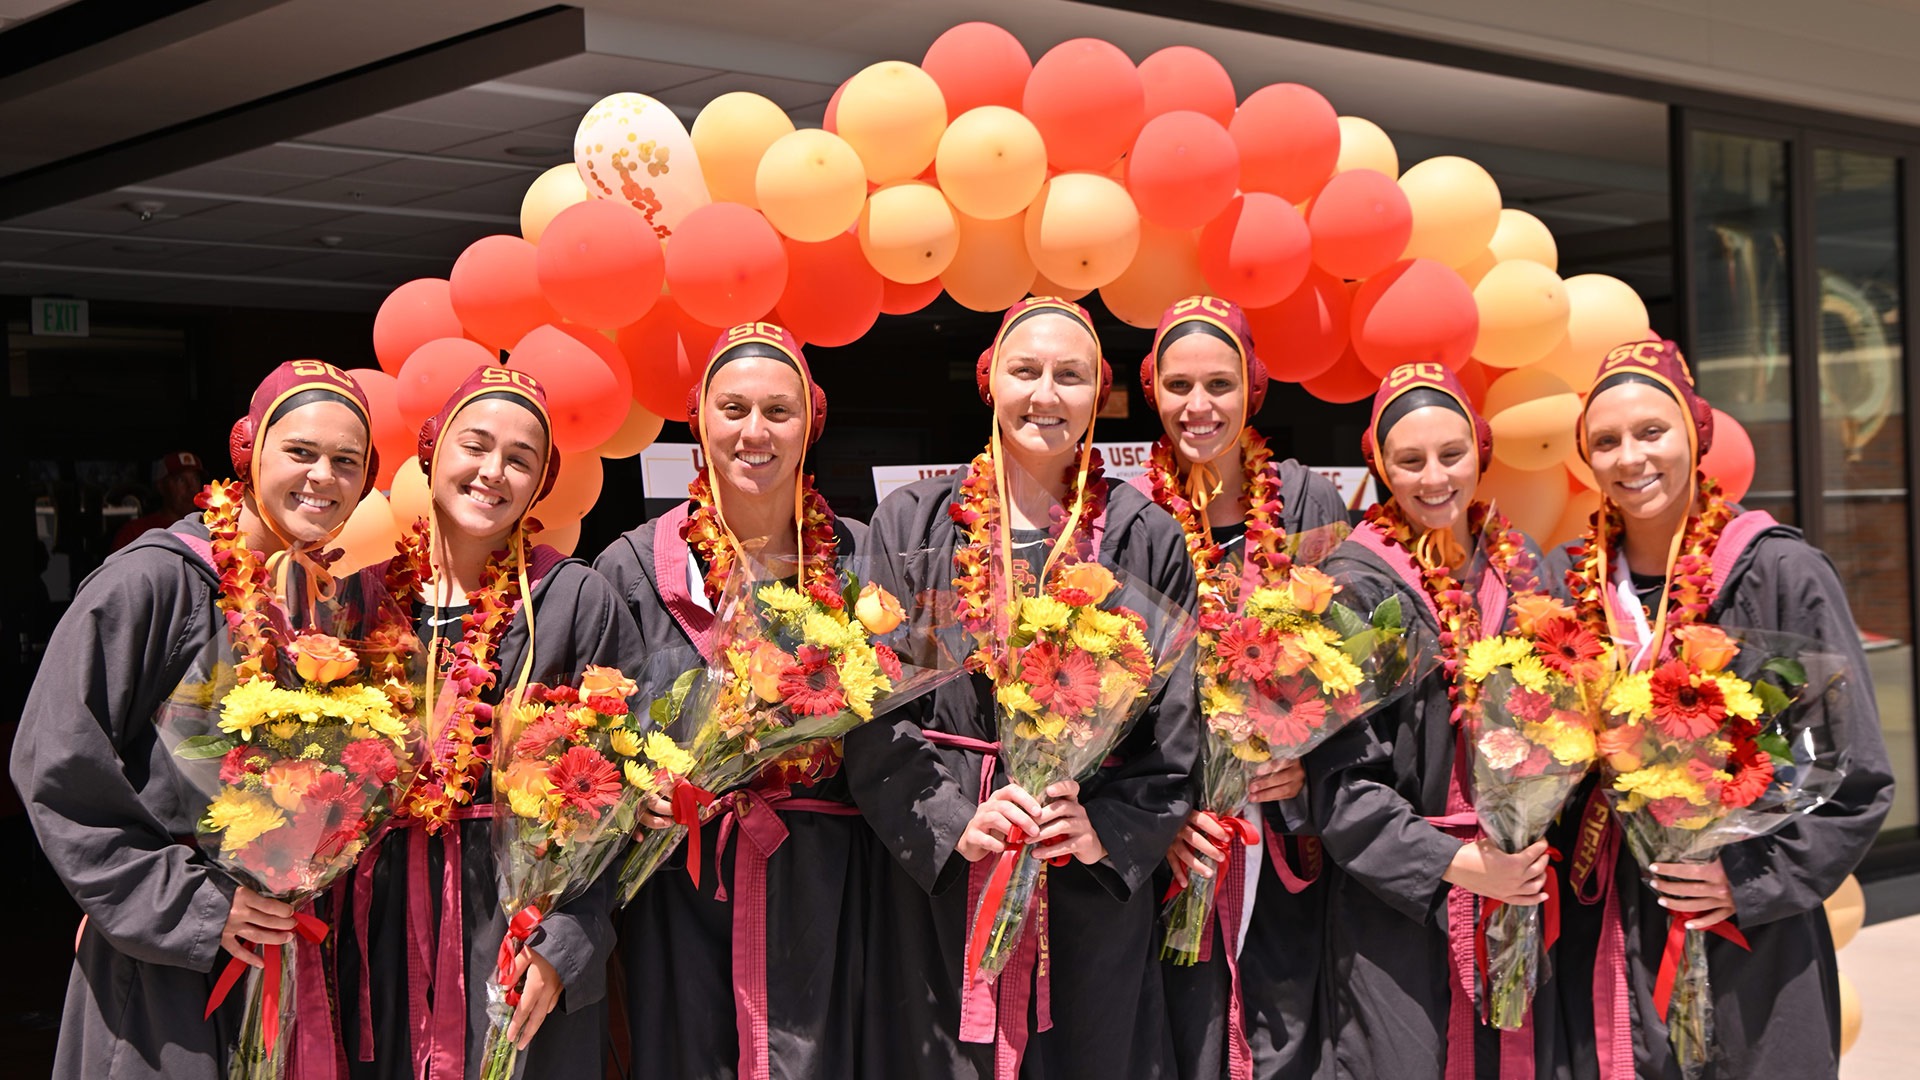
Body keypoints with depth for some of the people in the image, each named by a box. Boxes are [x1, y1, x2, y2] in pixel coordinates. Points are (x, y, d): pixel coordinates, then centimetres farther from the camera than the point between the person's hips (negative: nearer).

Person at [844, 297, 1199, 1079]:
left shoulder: (1145, 539, 5)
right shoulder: (912, 525, 4)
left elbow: (1180, 720, 3)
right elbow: (873, 708, -1)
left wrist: (1112, 829, -10)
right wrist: (951, 818, -13)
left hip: (1095, 879, 0)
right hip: (937, 873, 0)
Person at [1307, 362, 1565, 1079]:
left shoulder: (1518, 568, 8)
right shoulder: (1357, 582, -8)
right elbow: (1339, 776, -11)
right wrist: (1457, 865, -18)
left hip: (1518, 880, 5)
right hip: (1398, 900, -5)